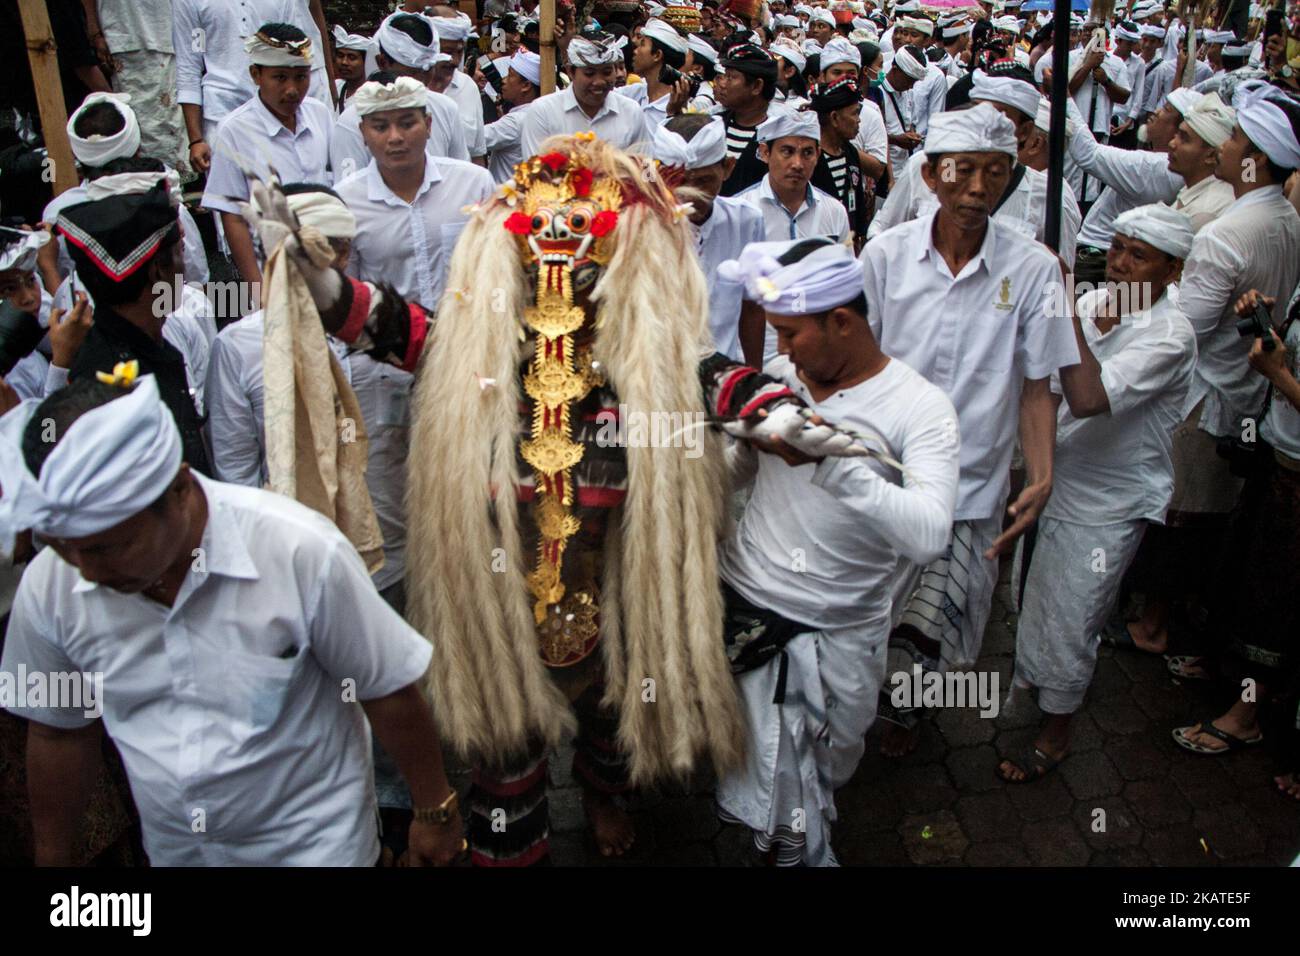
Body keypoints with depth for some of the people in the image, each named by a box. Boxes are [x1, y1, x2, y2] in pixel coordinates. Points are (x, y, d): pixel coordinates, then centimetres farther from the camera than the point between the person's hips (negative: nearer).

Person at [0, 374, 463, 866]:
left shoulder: (301, 551, -28)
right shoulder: (46, 586, -14)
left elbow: (388, 691, -16)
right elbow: (58, 732, 3)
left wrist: (434, 812, -5)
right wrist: (52, 856, 13)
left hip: (316, 841, -4)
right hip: (173, 847, 4)